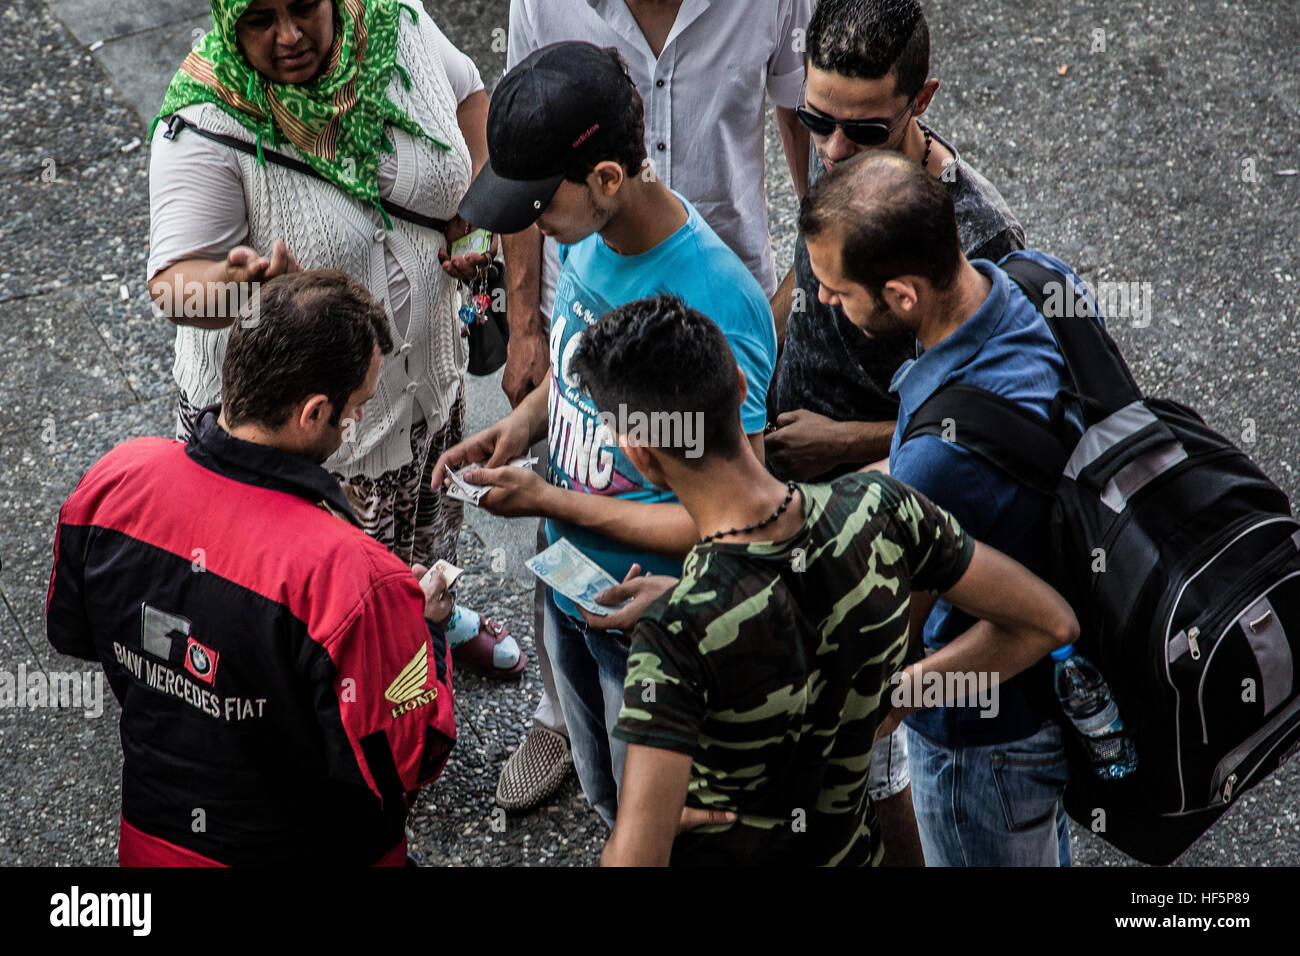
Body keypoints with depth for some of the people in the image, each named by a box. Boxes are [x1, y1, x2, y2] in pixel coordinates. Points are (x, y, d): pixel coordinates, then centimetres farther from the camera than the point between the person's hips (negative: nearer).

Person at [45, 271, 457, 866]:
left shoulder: (114, 479, -19)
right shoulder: (350, 577, -37)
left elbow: (70, 632, 0)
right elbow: (405, 765, -25)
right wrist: (427, 628, -11)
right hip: (309, 851, -5)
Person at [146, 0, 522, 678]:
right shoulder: (205, 125, -29)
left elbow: (468, 93, 7)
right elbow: (173, 284, -31)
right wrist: (236, 282, -53)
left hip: (421, 363, 6)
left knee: (422, 521, 33)